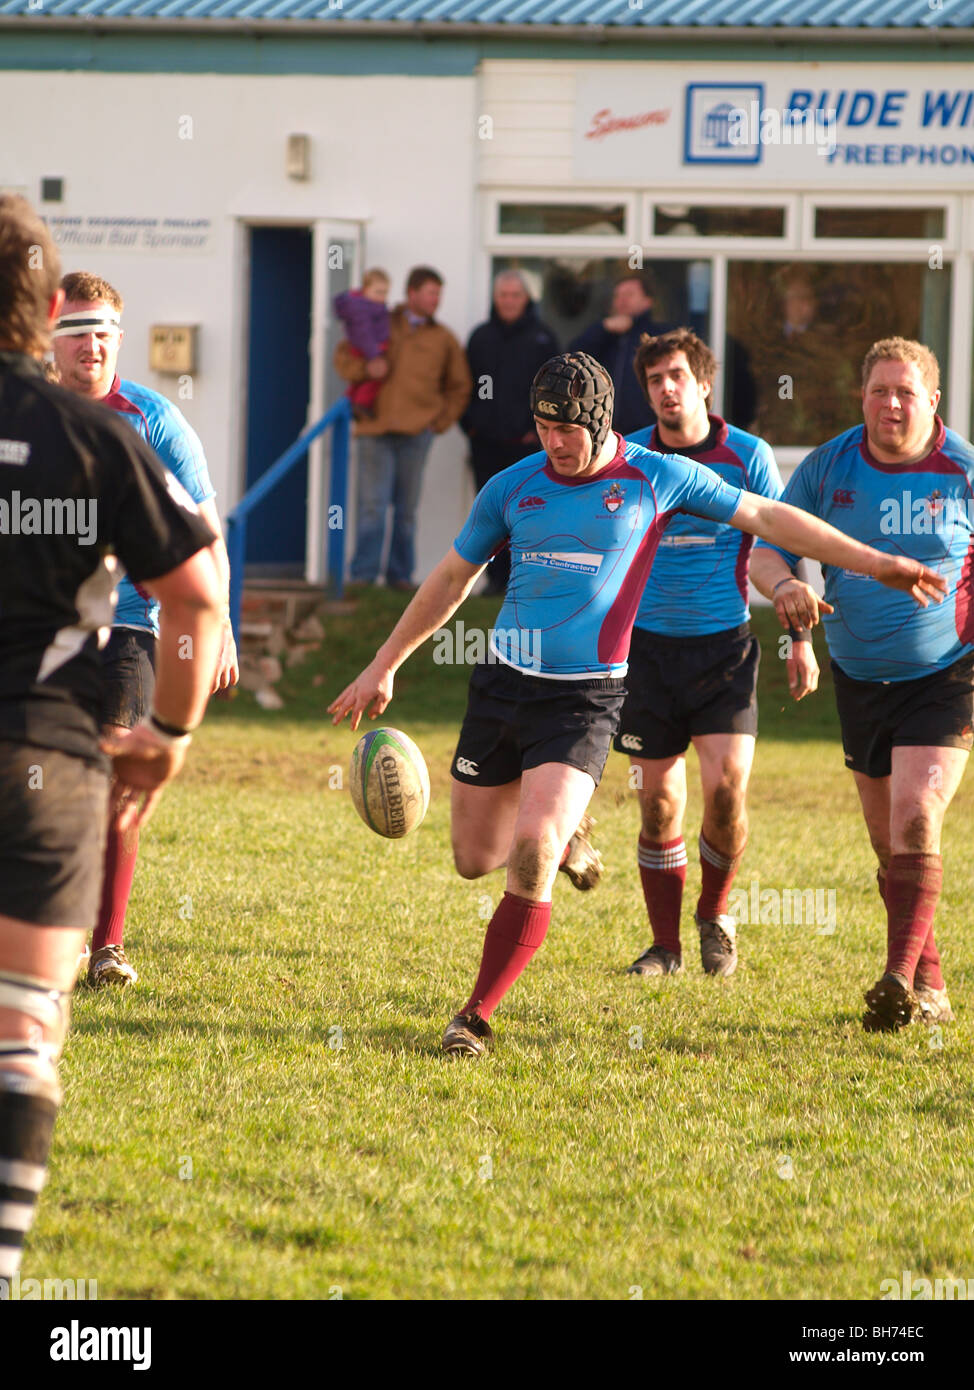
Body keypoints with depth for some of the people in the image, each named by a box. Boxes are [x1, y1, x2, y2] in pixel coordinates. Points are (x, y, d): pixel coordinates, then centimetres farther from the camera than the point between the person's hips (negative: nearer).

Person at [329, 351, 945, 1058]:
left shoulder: (656, 478, -3)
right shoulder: (513, 487, 4)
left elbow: (766, 516, 6)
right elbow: (451, 580, 16)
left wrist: (877, 562, 6)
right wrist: (384, 667, 19)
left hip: (585, 697, -4)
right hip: (504, 682, 4)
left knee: (531, 854, -20)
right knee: (475, 858, 8)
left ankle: (477, 1017, -11)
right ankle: (567, 833, 42)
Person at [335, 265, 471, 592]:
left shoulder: (442, 339, 15)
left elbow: (459, 387, 21)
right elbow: (343, 357, 14)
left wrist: (441, 421, 8)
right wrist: (365, 368, -7)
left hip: (416, 430, 1)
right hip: (376, 429, -1)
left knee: (407, 507, 3)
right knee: (373, 503, -7)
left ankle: (400, 574, 10)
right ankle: (363, 574, -6)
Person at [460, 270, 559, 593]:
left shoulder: (541, 338, 3)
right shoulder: (481, 337, 11)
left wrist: (540, 429, -5)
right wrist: (469, 425, 4)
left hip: (526, 442, -3)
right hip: (486, 442, 3)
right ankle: (497, 575, 8)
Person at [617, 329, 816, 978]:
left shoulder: (748, 456, -2)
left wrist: (800, 639, 2)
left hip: (724, 644, -2)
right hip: (648, 646, 2)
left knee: (727, 786, -14)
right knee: (659, 804, 2)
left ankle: (716, 915, 10)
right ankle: (666, 945, 14)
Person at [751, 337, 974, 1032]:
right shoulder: (828, 467, -3)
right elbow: (767, 549, 1)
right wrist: (785, 584, -21)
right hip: (859, 680, 4)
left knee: (914, 819, -20)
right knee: (889, 842, 9)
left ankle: (900, 978, -22)